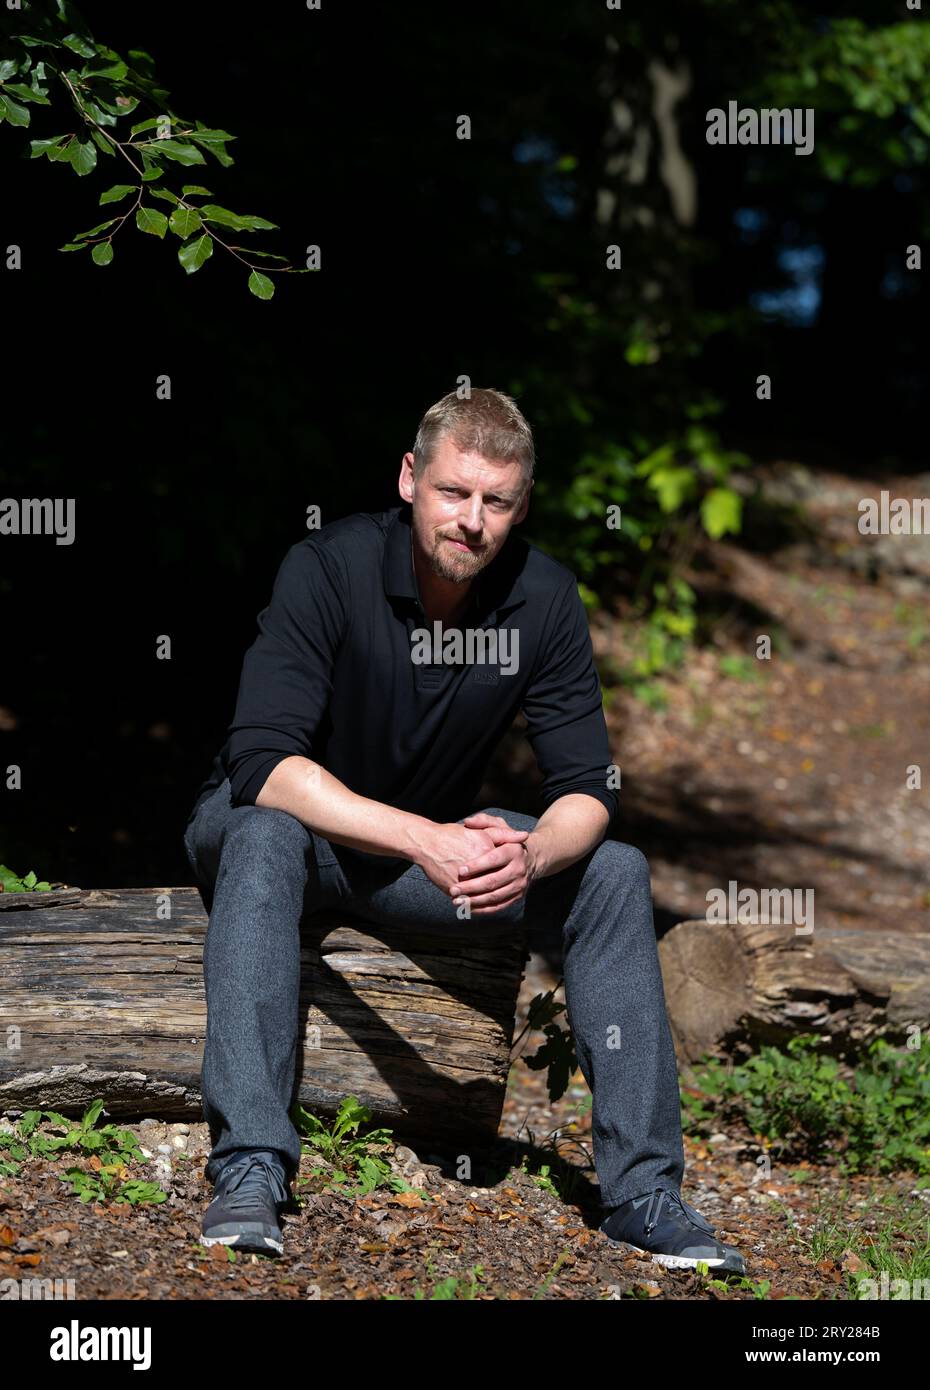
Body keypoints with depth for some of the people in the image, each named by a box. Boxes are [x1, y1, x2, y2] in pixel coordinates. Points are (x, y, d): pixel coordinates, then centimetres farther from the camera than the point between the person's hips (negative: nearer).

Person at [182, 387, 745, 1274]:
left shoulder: (542, 596, -11)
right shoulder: (329, 568, -24)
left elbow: (586, 790, -11)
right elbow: (263, 763, -33)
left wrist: (530, 854, -36)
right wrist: (425, 842, -44)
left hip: (437, 839, 4)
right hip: (297, 826, -4)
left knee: (614, 872, -15)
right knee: (265, 835, -38)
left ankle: (642, 1188, -15)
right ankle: (249, 1172, -43)